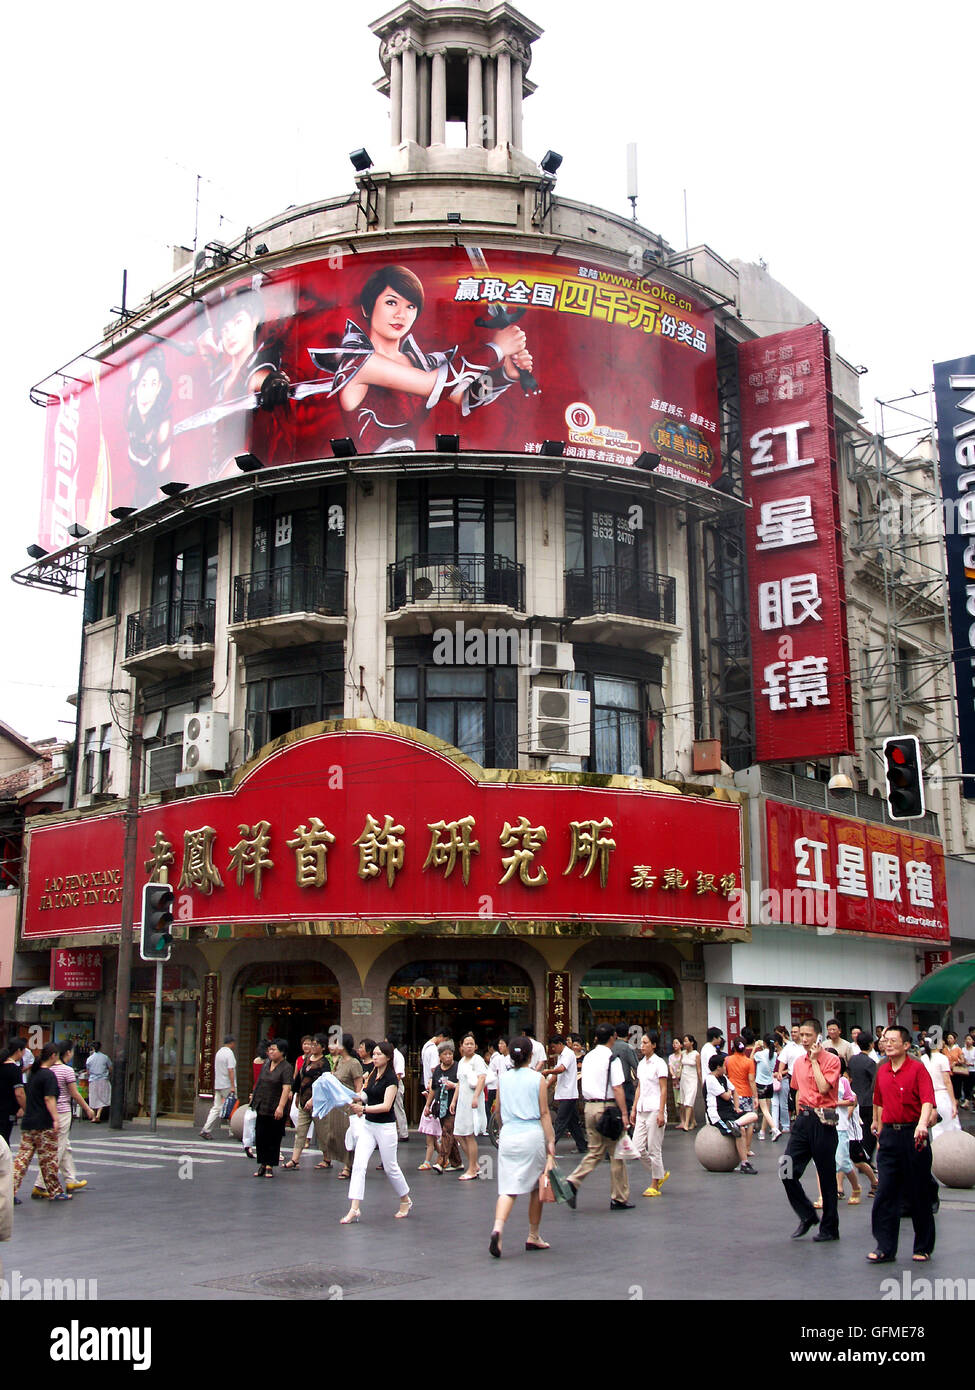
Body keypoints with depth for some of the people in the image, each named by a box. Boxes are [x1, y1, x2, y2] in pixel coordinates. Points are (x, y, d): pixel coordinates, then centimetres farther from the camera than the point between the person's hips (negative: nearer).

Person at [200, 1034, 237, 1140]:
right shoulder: (229, 1053, -12)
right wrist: (232, 1086, -21)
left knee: (216, 1108, 5)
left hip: (218, 1085, 8)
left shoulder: (219, 1052, 14)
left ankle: (205, 1130, -6)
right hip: (227, 1086, -8)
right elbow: (230, 1070, -20)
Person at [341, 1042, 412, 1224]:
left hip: (385, 1126, -6)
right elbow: (365, 1096, 19)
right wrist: (357, 1101, -4)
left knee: (390, 1167, 7)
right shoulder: (372, 1075, 10)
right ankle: (354, 1210, -8)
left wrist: (364, 1109, -31)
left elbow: (386, 1106, -20)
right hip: (368, 1125, 6)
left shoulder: (391, 1078, -13)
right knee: (358, 1165, -7)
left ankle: (406, 1201, 29)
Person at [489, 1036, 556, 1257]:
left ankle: (498, 1228, -23)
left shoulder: (504, 1079, 7)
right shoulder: (538, 1079, -3)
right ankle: (533, 1236, 20)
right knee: (536, 1187, 13)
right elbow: (544, 1113, -4)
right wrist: (551, 1141, -2)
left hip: (508, 1135, 3)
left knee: (507, 1188, 0)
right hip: (532, 1135, -3)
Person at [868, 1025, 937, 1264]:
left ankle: (923, 1248, 19)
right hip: (890, 1135, 5)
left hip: (913, 1134, -5)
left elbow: (927, 1101, -21)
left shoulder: (917, 1069, -8)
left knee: (919, 1194, 5)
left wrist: (922, 1124, -38)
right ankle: (885, 1248, 6)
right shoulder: (882, 1071, 10)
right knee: (885, 1193, 1)